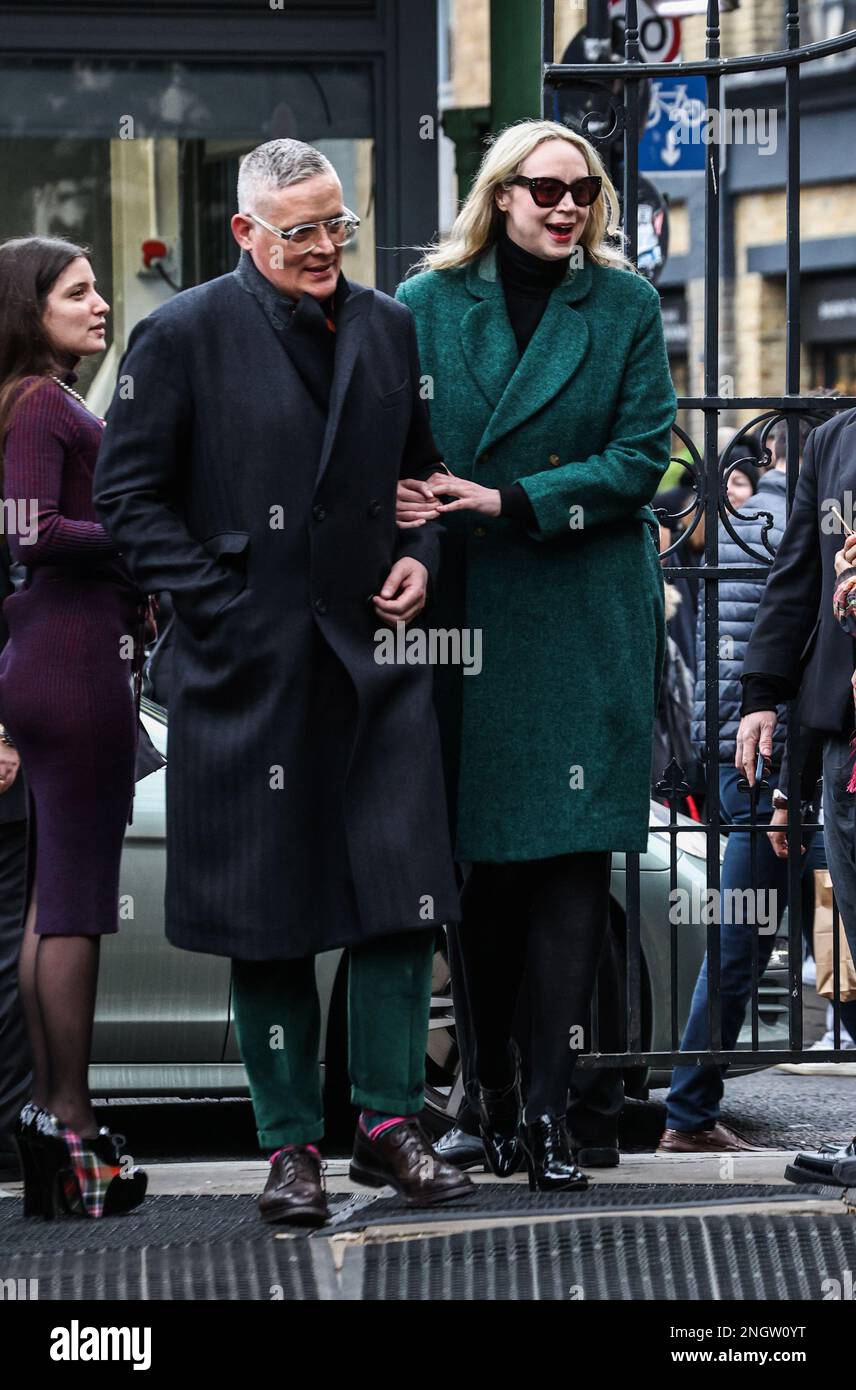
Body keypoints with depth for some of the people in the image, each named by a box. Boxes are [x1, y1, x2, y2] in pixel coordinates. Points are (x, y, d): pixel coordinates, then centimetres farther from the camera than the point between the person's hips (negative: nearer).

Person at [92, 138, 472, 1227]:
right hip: (247, 668, -3)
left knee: (401, 894, -2)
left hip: (372, 650, 3)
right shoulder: (183, 337, -3)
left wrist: (419, 556, 4)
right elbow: (128, 496, -3)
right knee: (268, 917, 2)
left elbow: (422, 469, 22)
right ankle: (292, 1145, 11)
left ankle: (390, 1124, 9)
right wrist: (218, 602, -10)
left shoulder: (388, 329, 11)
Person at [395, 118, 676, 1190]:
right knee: (487, 857, 4)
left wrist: (511, 502, -13)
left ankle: (548, 1103, -5)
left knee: (573, 855, -5)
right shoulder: (428, 305, 6)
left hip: (589, 614, -1)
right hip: (467, 612, 1)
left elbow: (640, 457, -3)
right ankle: (493, 1084, 17)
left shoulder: (624, 308, 5)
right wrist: (406, 512, -15)